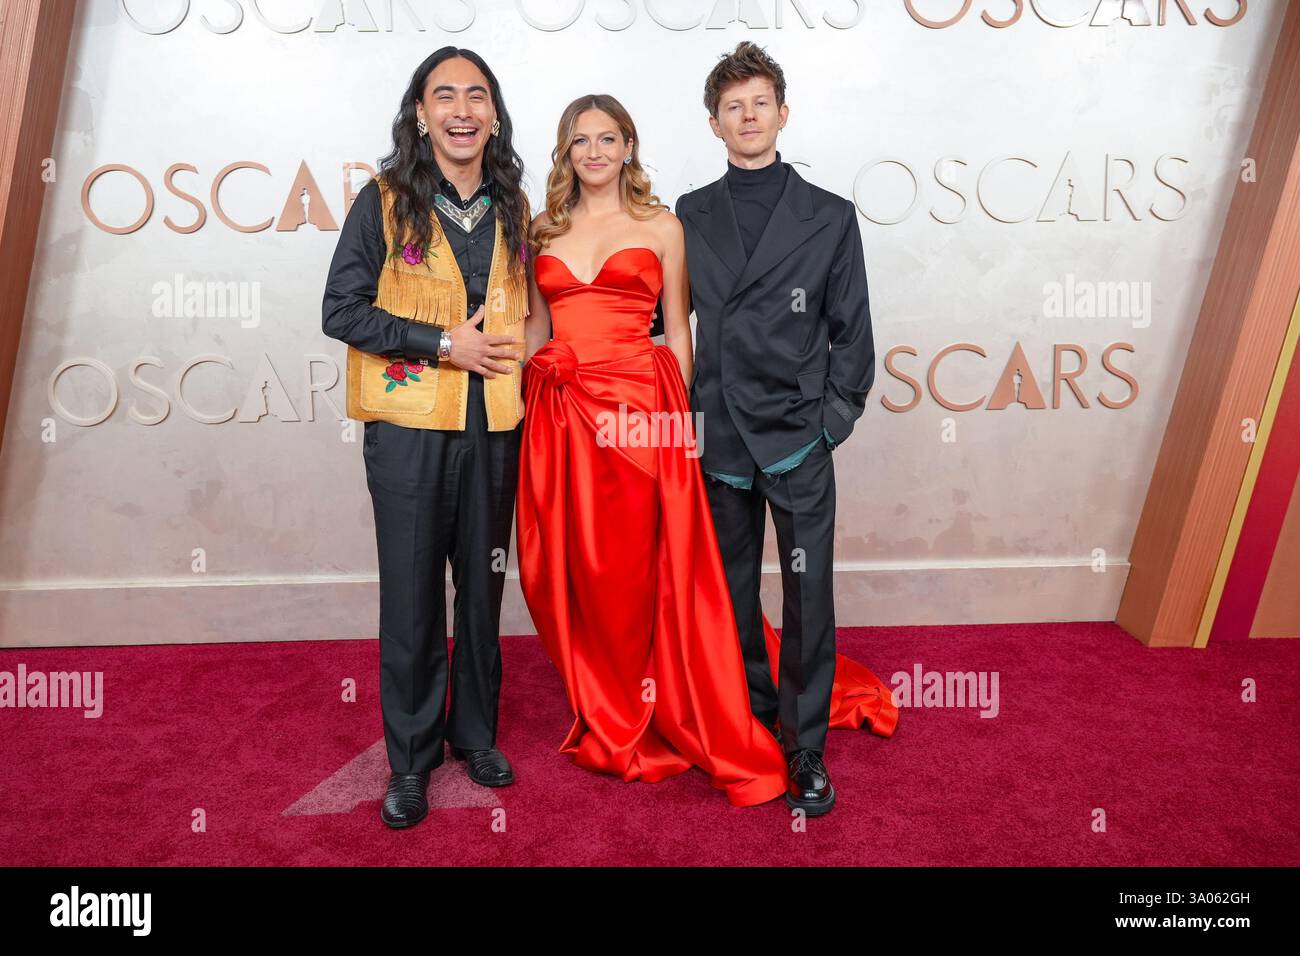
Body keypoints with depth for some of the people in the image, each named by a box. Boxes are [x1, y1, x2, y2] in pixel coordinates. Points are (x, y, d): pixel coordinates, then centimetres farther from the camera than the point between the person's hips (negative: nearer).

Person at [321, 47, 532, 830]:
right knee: (412, 595, 4)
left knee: (483, 587, 11)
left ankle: (476, 732, 30)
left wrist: (518, 354, -1)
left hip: (494, 427, 3)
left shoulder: (514, 206, 10)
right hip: (409, 425, -3)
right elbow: (342, 309, -6)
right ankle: (411, 757, 21)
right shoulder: (385, 200, -1)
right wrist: (443, 343, -13)